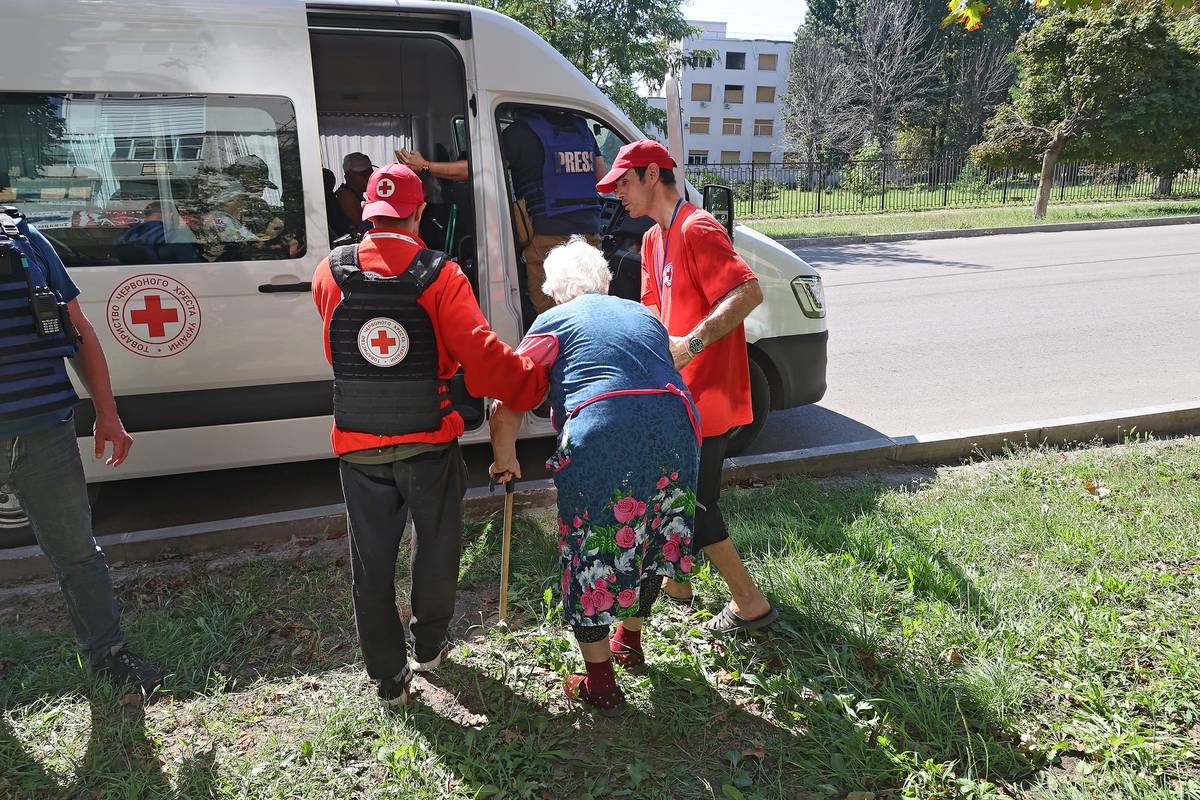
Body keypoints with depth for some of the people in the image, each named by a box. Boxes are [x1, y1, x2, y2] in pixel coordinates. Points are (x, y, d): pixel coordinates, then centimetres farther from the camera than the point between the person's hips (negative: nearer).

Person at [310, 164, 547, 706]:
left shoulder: (329, 274, -3)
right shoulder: (440, 275, -13)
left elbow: (339, 347, 9)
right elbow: (481, 355, -21)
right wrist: (533, 382, -8)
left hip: (358, 446, 2)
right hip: (428, 442, -1)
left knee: (371, 561, 14)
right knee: (435, 548, 21)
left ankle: (389, 676, 24)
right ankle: (429, 647, 39)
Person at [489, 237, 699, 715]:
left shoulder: (553, 323, 12)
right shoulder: (644, 315, 26)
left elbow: (506, 412, 4)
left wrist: (505, 461, 20)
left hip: (600, 441, -5)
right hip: (676, 436, 6)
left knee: (590, 559, 13)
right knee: (649, 542, 26)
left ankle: (600, 684, 26)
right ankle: (630, 641, 48)